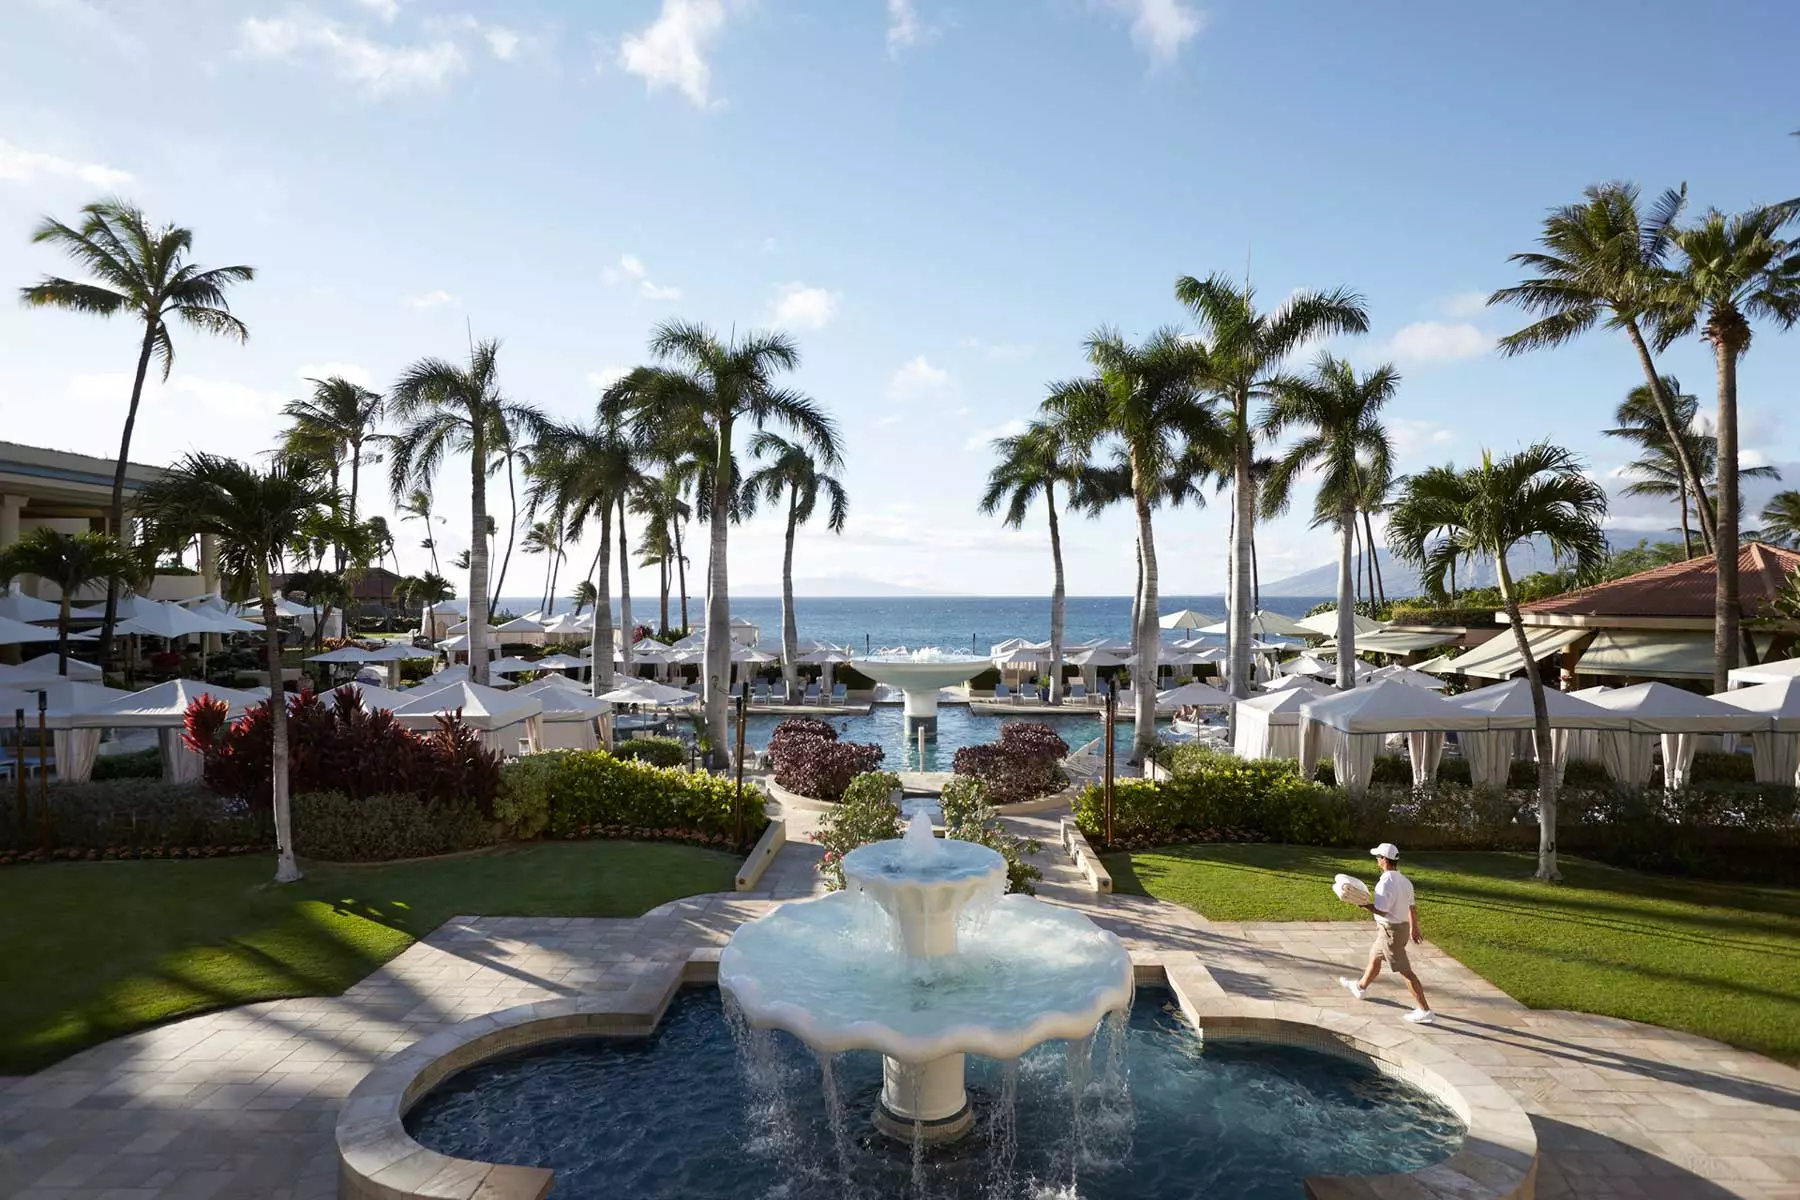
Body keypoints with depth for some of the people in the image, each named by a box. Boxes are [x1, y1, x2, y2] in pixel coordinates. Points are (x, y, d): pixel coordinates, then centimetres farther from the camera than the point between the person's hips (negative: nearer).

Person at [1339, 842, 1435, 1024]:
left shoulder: (1386, 882, -26)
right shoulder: (1404, 880, 3)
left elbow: (1381, 910, -28)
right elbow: (1412, 906, 12)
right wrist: (1414, 928, 23)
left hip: (1391, 931, -10)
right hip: (1402, 927, 10)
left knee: (1405, 971, -1)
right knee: (1374, 957, 25)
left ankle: (1425, 1011, 5)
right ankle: (1360, 987, 43)